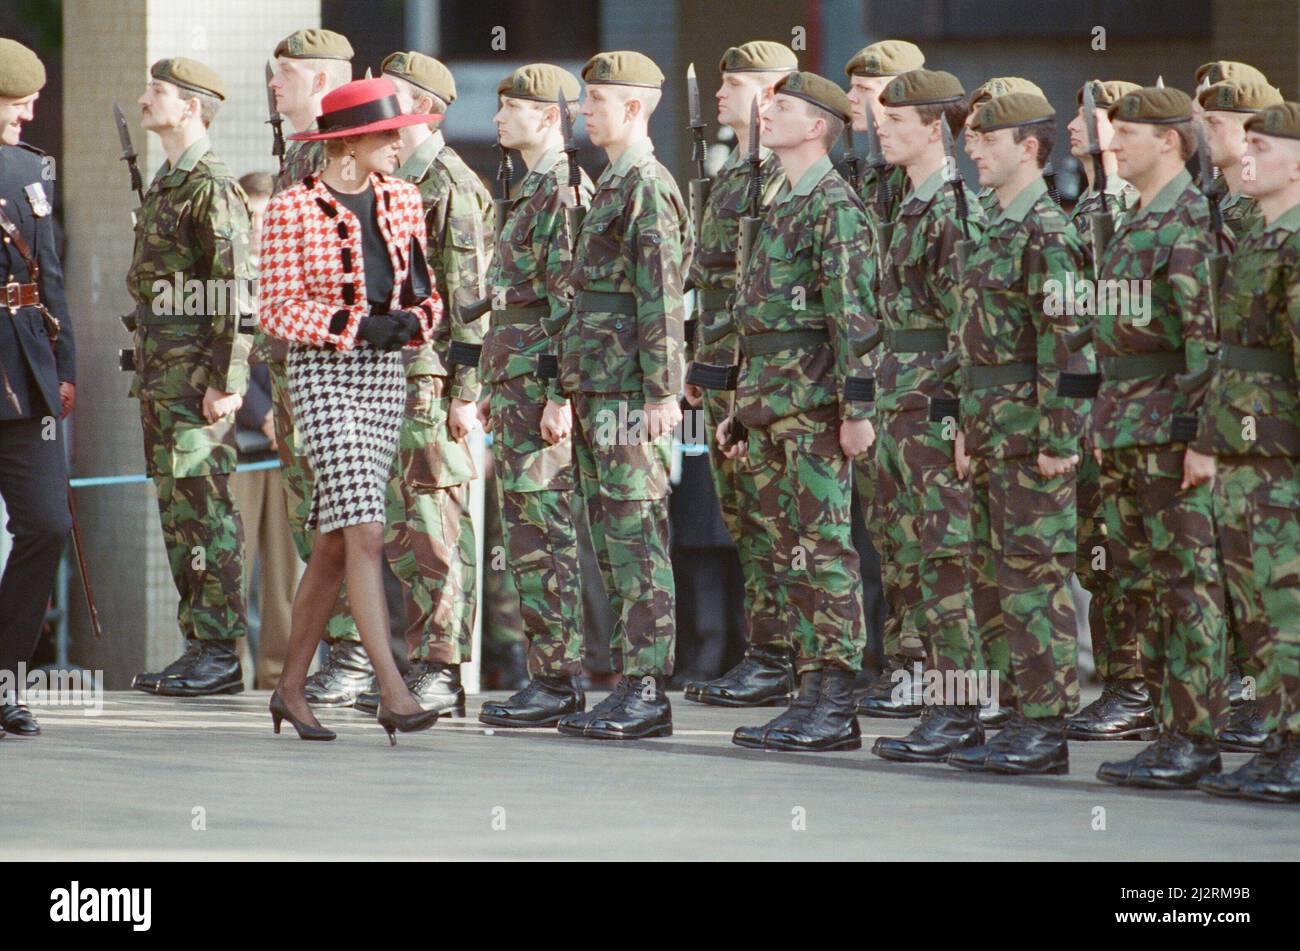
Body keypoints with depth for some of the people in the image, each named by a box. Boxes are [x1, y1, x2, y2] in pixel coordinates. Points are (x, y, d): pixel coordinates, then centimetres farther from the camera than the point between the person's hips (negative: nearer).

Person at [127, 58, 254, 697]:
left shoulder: (213, 188, -12)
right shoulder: (164, 185, 19)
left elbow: (238, 293, -17)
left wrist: (226, 381, -21)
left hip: (198, 376, -10)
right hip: (161, 375, 10)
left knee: (206, 511, -9)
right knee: (177, 513, 10)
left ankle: (221, 655, -8)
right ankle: (198, 647, 14)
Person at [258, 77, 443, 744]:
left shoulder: (402, 201, 10)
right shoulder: (293, 210, -7)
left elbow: (424, 290, 16)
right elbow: (277, 310, -8)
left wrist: (415, 319, -7)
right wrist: (355, 327, -19)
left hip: (384, 375, 6)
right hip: (323, 372, -6)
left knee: (334, 542, 8)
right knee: (364, 533, -16)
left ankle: (291, 685, 18)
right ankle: (392, 690, -21)